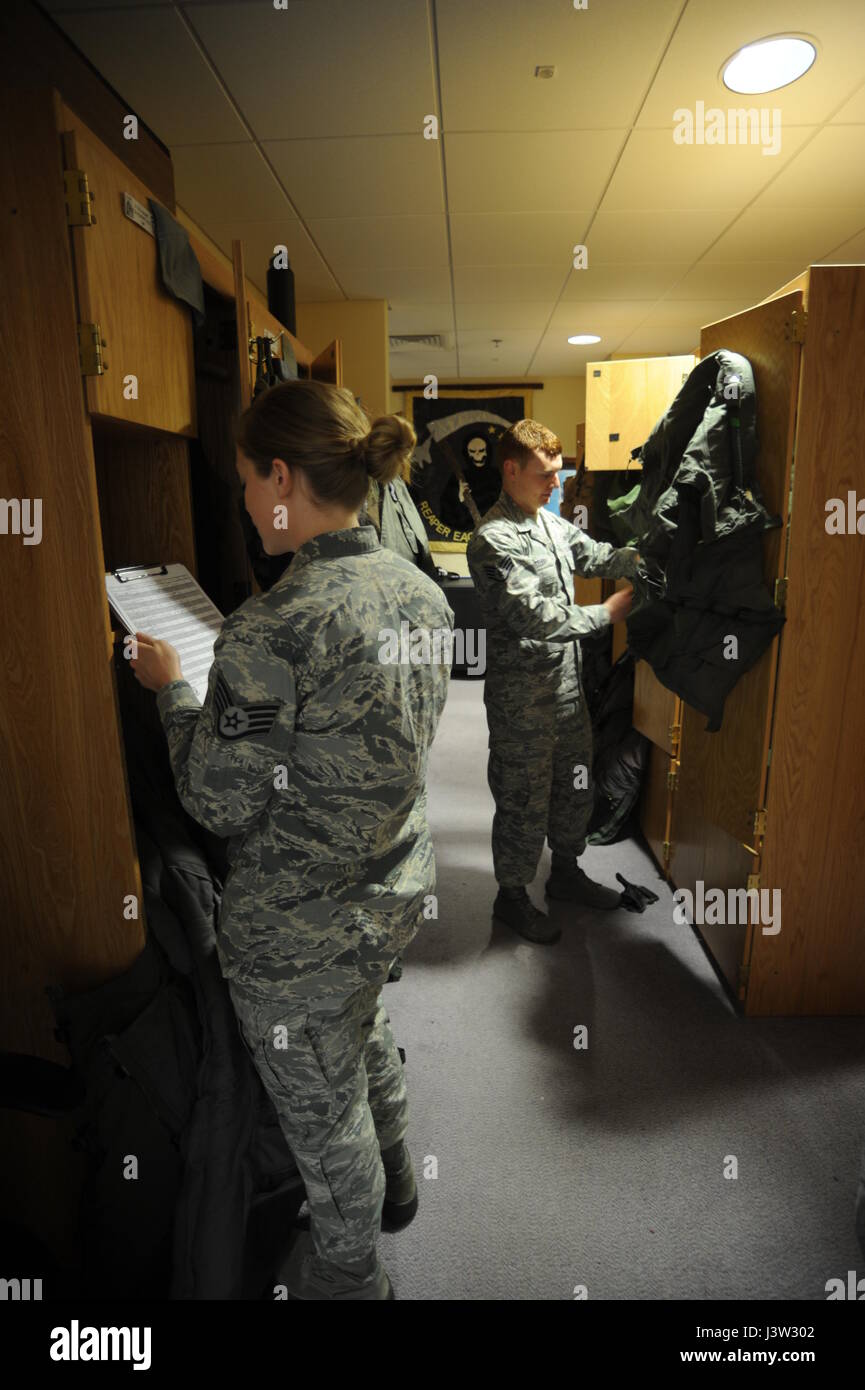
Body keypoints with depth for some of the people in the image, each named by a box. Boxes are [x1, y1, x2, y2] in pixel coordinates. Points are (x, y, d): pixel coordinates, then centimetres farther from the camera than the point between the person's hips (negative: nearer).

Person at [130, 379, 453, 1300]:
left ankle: (346, 1273, 51)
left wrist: (170, 687, -6)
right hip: (394, 893, 8)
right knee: (362, 1037, 34)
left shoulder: (270, 631, -30)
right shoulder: (419, 589, -5)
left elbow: (221, 803, -20)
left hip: (299, 931, -7)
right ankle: (393, 1186, 62)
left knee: (321, 1109, 20)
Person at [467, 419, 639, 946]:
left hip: (568, 683, 9)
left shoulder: (551, 522, 9)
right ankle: (512, 896, 26)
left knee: (575, 784, 21)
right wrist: (606, 613, -16)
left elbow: (595, 555, 15)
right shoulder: (493, 539, -20)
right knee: (524, 800, 6)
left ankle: (566, 870, 42)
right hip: (522, 695, -9)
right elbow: (537, 616, -25)